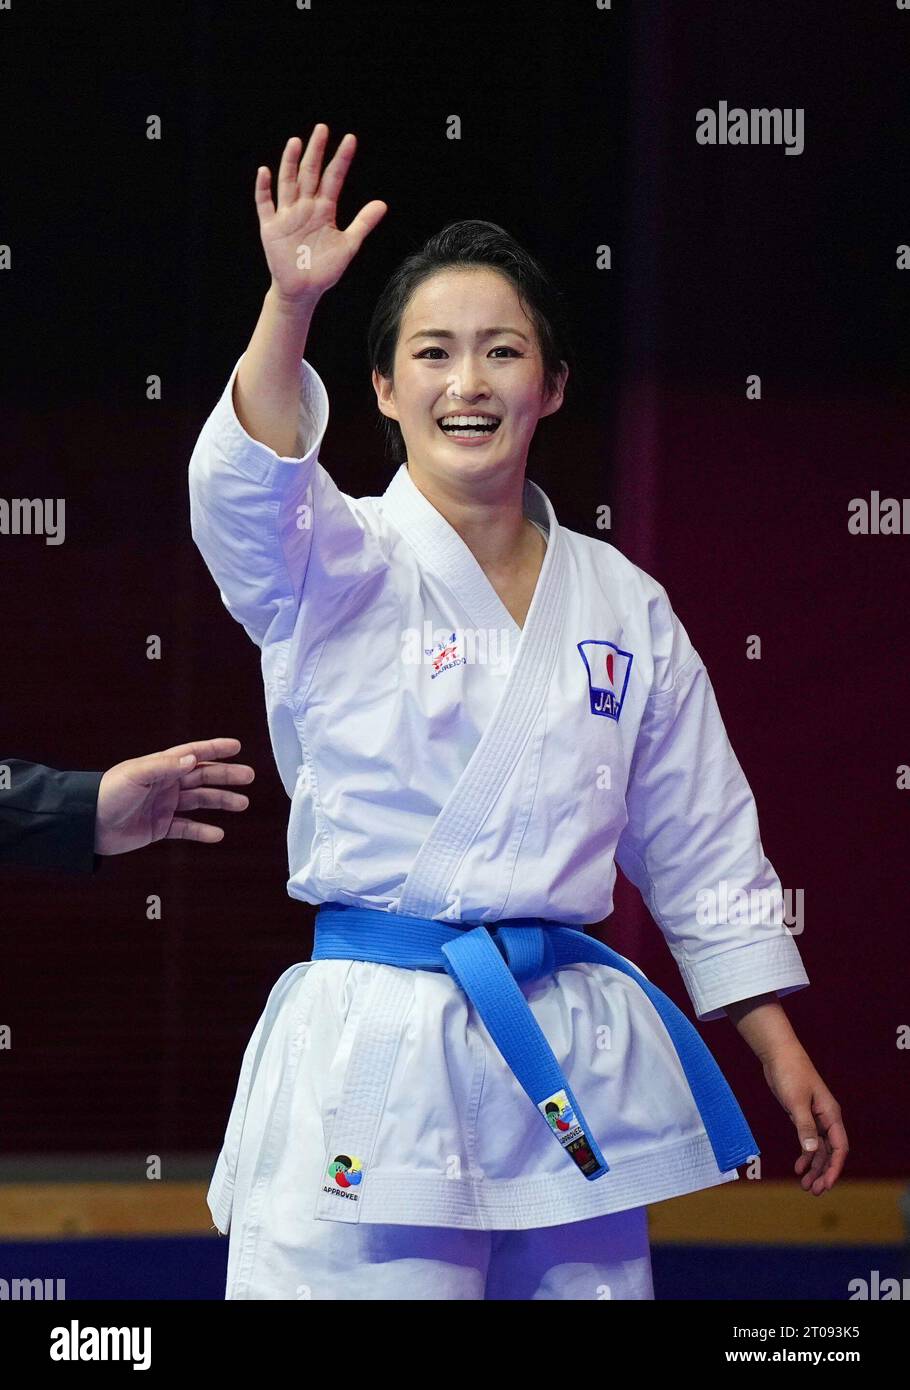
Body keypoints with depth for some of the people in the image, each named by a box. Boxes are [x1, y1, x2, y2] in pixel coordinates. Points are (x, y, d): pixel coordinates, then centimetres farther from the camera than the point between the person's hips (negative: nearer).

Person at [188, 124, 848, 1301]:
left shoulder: (623, 607, 12)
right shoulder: (339, 570, 0)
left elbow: (702, 847, 18)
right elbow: (247, 487, -23)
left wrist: (783, 1055, 16)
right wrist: (290, 305, -39)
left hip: (573, 1068, 4)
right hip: (378, 1057, -4)